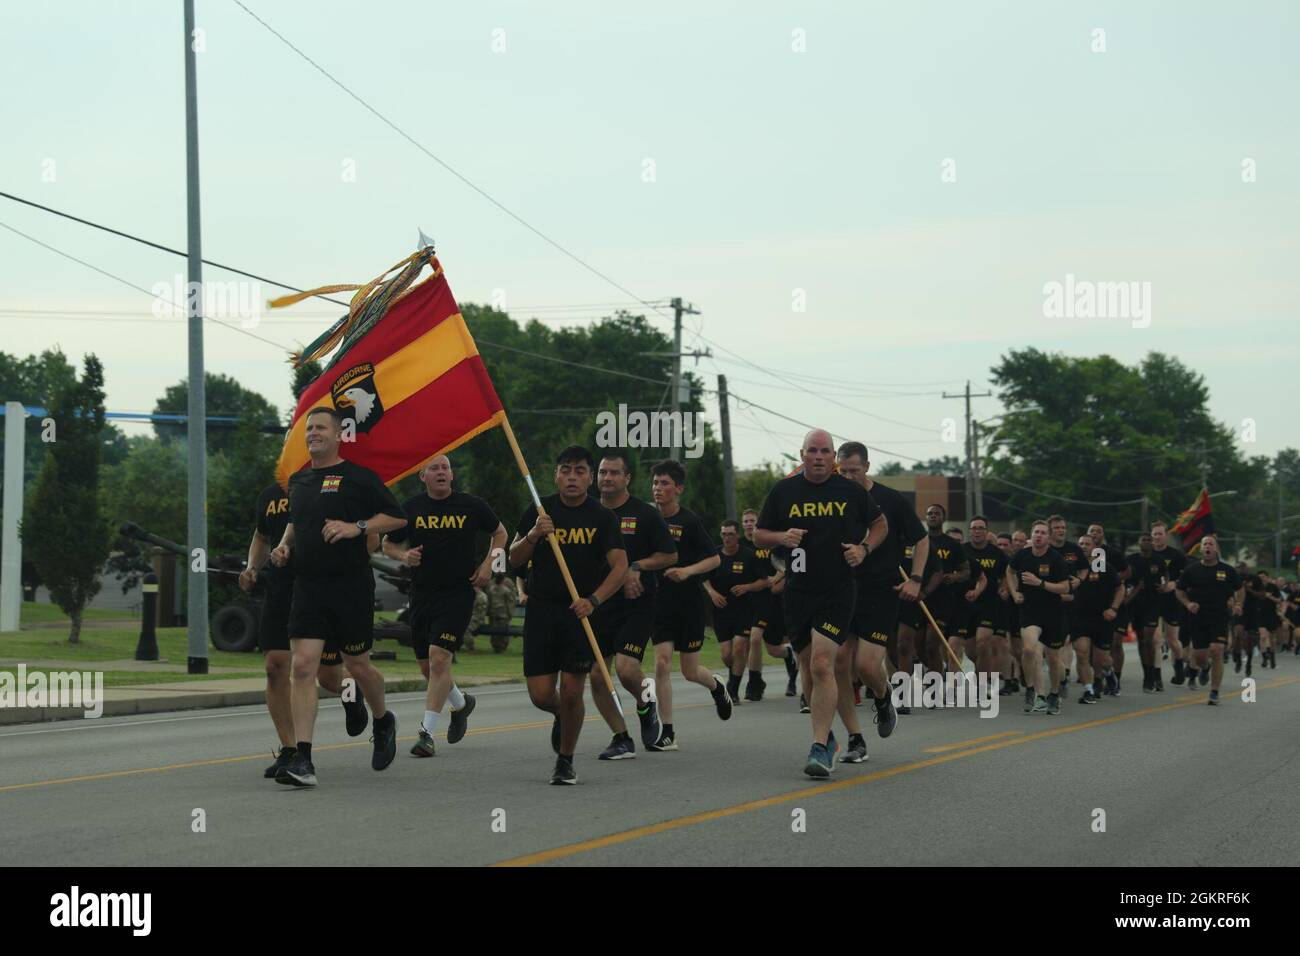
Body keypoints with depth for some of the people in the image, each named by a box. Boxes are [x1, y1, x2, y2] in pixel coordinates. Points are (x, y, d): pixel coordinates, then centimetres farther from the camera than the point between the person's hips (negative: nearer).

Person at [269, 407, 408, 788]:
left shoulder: (358, 477, -4)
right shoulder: (298, 481, 14)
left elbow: (397, 517, -4)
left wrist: (356, 527, -17)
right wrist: (284, 545, 11)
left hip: (351, 585, -4)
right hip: (308, 587, 4)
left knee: (358, 666, 7)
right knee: (302, 667, -9)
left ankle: (383, 722, 40)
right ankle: (302, 762, -12)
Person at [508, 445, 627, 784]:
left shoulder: (601, 517, -1)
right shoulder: (539, 511, 5)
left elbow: (620, 566, -9)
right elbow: (515, 560, 6)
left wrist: (593, 600, -24)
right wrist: (533, 536, -14)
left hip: (580, 612, -2)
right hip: (541, 610, 2)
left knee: (571, 694, -6)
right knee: (541, 696, -2)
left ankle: (566, 760, 15)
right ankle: (560, 716, 35)